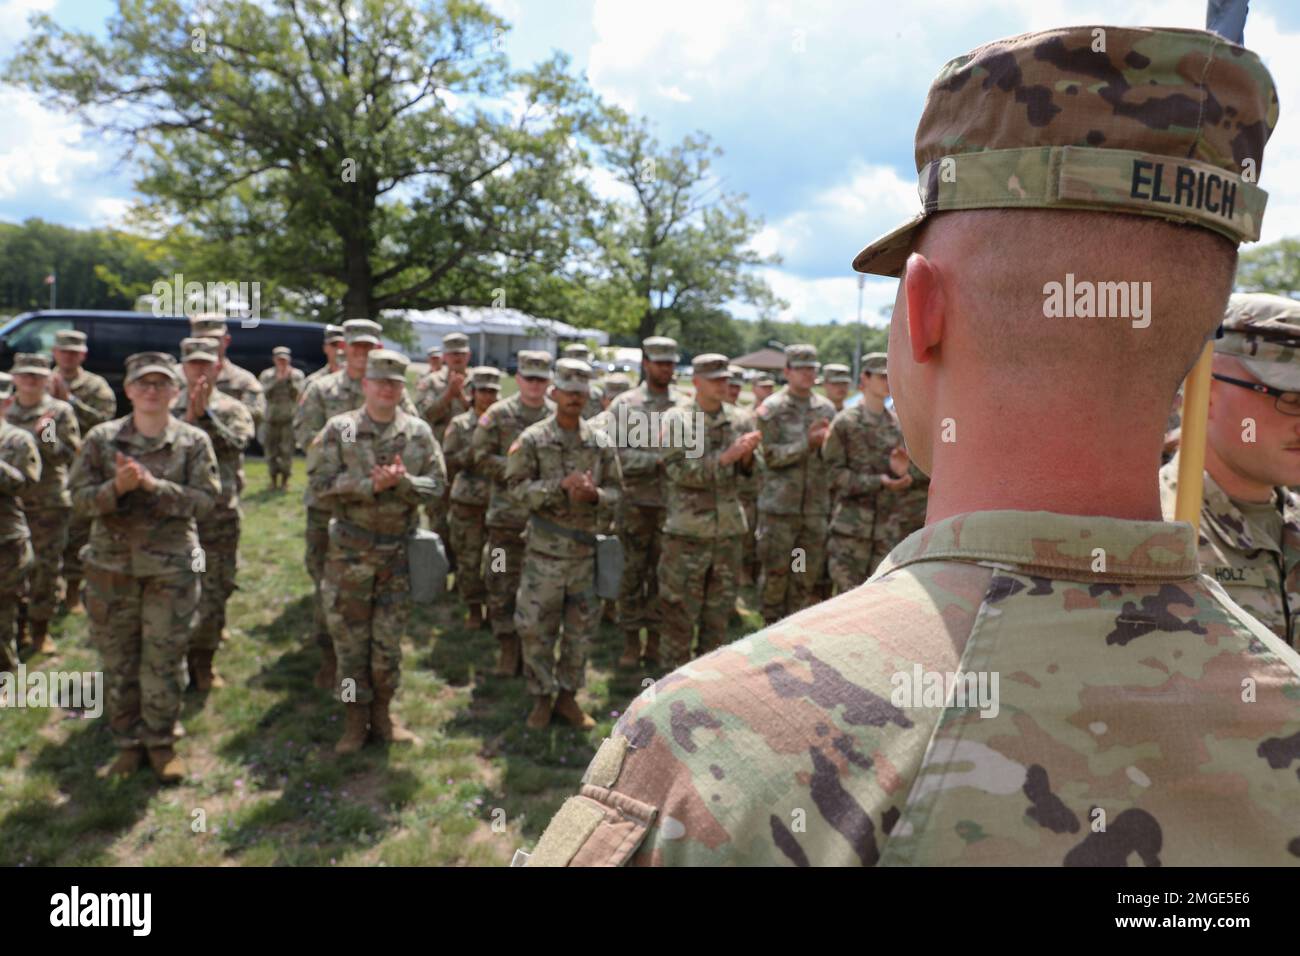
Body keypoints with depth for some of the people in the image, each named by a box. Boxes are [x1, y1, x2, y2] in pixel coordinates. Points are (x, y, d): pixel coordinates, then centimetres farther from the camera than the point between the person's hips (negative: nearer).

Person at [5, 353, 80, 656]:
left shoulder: (60, 411, 1)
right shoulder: (5, 411, 8)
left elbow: (70, 454, -6)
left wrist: (45, 435, -20)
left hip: (49, 502, -2)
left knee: (47, 566, 2)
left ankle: (40, 628, 15)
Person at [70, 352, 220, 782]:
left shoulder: (193, 441, -1)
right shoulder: (101, 438, 2)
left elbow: (205, 498, -9)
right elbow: (79, 496, -1)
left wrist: (154, 485, -20)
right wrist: (117, 487, -20)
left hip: (172, 566, -1)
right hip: (112, 564, 2)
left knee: (164, 660, 4)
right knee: (119, 660, 10)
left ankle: (161, 742, 20)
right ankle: (128, 743, 25)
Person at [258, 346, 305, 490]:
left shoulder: (297, 374, 3)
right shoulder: (266, 375, 5)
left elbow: (298, 394, -8)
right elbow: (265, 393, -8)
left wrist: (290, 379, -16)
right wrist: (277, 380, -16)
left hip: (289, 420, -1)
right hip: (271, 420, 2)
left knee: (287, 452, -5)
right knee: (270, 452, 5)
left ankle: (285, 481, 6)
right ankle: (273, 480, 18)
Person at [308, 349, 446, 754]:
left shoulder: (418, 432, 2)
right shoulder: (339, 429, -2)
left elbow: (436, 484, 0)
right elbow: (320, 482, -9)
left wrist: (401, 482, -19)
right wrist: (371, 485, -20)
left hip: (400, 550, 1)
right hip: (350, 549, -1)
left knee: (389, 639, 10)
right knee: (350, 637, 6)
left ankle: (382, 713, 26)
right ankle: (355, 718, 21)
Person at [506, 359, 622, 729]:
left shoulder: (600, 442, 5)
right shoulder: (533, 439, -3)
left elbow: (615, 489, 8)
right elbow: (517, 486, -9)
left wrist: (594, 494, -15)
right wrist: (561, 485, -21)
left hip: (585, 546, 3)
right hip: (545, 548, -3)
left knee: (580, 628, 10)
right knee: (536, 628, 3)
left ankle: (568, 695, 27)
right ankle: (541, 697, 21)